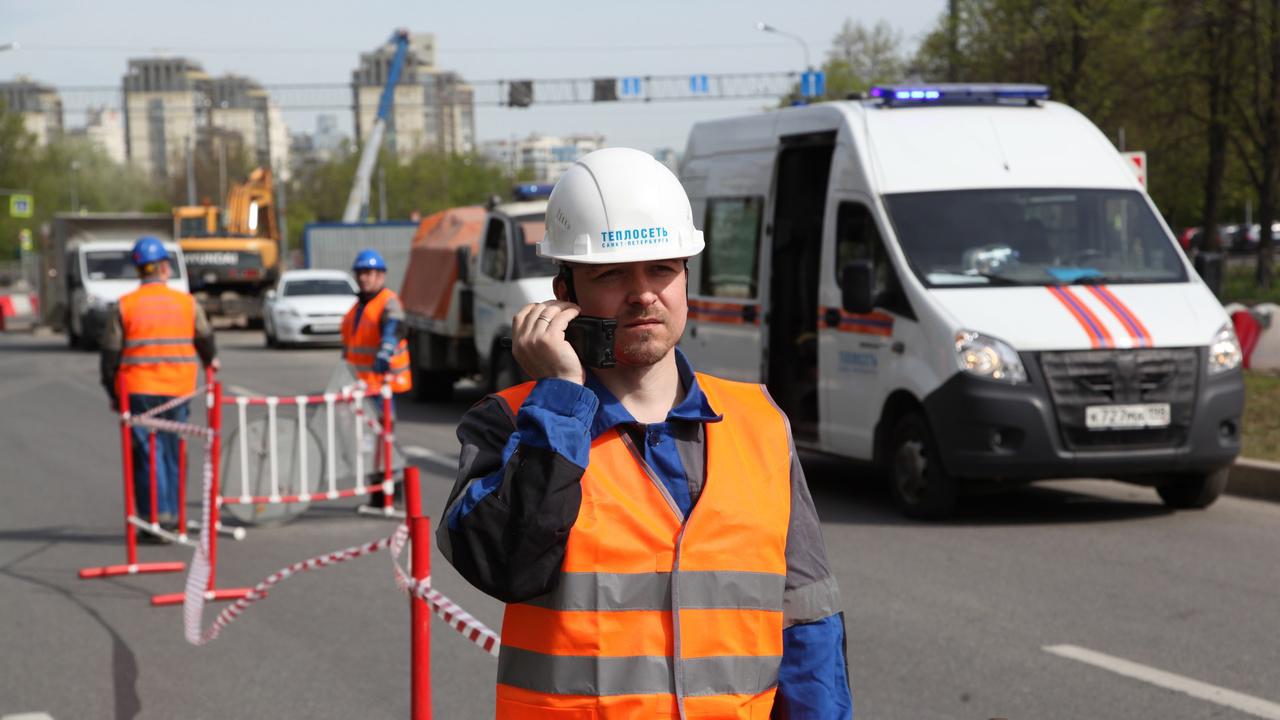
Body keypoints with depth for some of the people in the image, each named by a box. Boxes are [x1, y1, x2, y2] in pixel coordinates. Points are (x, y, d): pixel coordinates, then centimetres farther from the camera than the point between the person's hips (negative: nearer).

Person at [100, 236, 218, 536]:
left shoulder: (125, 306, -4)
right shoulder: (187, 303, 2)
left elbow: (111, 352, -2)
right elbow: (204, 337, 18)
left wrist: (112, 393, 10)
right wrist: (210, 360, 40)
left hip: (138, 391, -2)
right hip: (177, 389, 2)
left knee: (147, 454, 1)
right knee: (171, 452, 12)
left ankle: (157, 515, -7)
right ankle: (171, 515, 16)